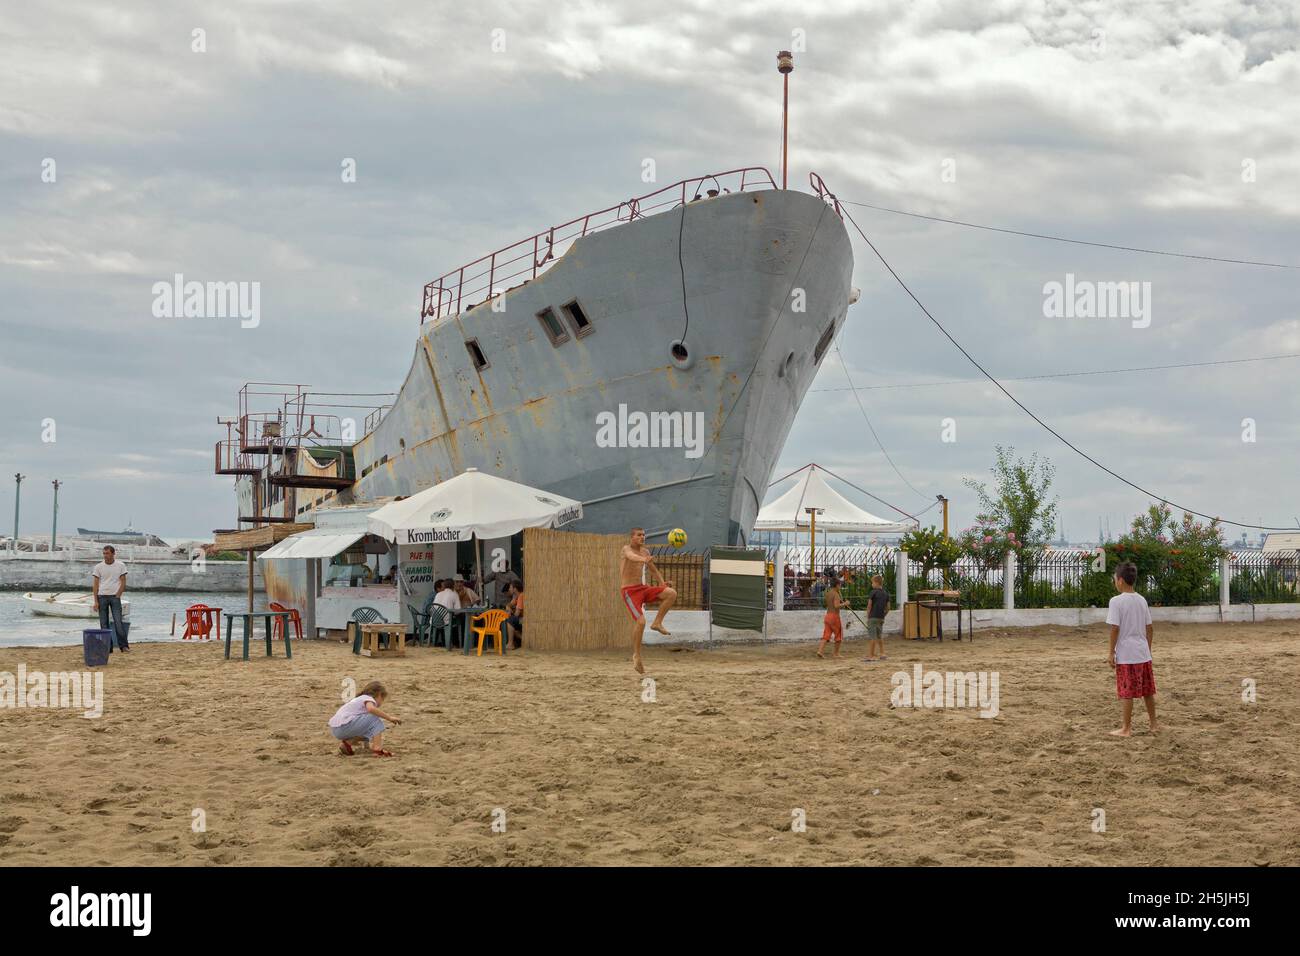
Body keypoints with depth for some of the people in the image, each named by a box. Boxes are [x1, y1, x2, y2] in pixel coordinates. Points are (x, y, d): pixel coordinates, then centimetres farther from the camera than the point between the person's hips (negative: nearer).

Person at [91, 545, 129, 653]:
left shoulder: (120, 566, 1)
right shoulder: (98, 567, 3)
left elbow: (123, 582, 1)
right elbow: (95, 585, 2)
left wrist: (117, 596, -8)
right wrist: (96, 601, -5)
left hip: (115, 596, -2)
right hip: (102, 597, 2)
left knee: (118, 622, -9)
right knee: (104, 623, 3)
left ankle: (123, 646, -4)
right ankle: (108, 647, 7)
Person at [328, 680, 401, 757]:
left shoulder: (359, 699, 29)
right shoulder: (368, 698, -1)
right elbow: (371, 709, -26)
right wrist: (389, 718, -19)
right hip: (344, 725, -10)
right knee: (375, 720, -9)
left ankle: (347, 742, 11)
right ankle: (377, 749, -15)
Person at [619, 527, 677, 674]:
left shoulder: (645, 551, 13)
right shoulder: (627, 549, -9)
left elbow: (653, 568, 25)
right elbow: (631, 556, -35)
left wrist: (662, 582, 7)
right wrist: (644, 559, -57)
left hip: (643, 588, 7)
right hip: (629, 591, -7)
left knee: (671, 593, -12)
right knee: (640, 621, -21)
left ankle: (657, 623, -5)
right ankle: (636, 656, -6)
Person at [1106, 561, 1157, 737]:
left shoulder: (1116, 601, -12)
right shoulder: (1142, 600, 8)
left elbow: (1115, 629, -15)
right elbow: (1150, 628, 10)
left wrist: (1111, 653, -9)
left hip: (1126, 656, -6)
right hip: (1143, 653, 6)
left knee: (1127, 693, -1)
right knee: (1148, 691, 14)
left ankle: (1126, 729, 4)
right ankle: (1153, 724, 22)